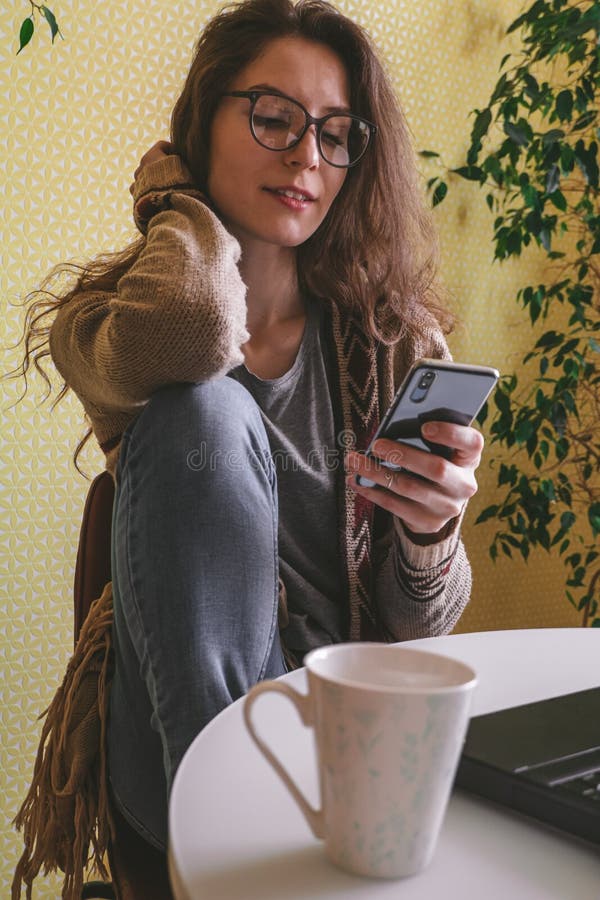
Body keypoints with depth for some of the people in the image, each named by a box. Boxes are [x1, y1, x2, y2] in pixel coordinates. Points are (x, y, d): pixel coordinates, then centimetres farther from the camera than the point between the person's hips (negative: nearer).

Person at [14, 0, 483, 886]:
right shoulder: (100, 323, -3)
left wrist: (433, 526, -22)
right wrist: (177, 198, -8)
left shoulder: (395, 340, 1)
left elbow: (417, 628, 1)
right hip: (186, 735, 0)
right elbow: (192, 326, -30)